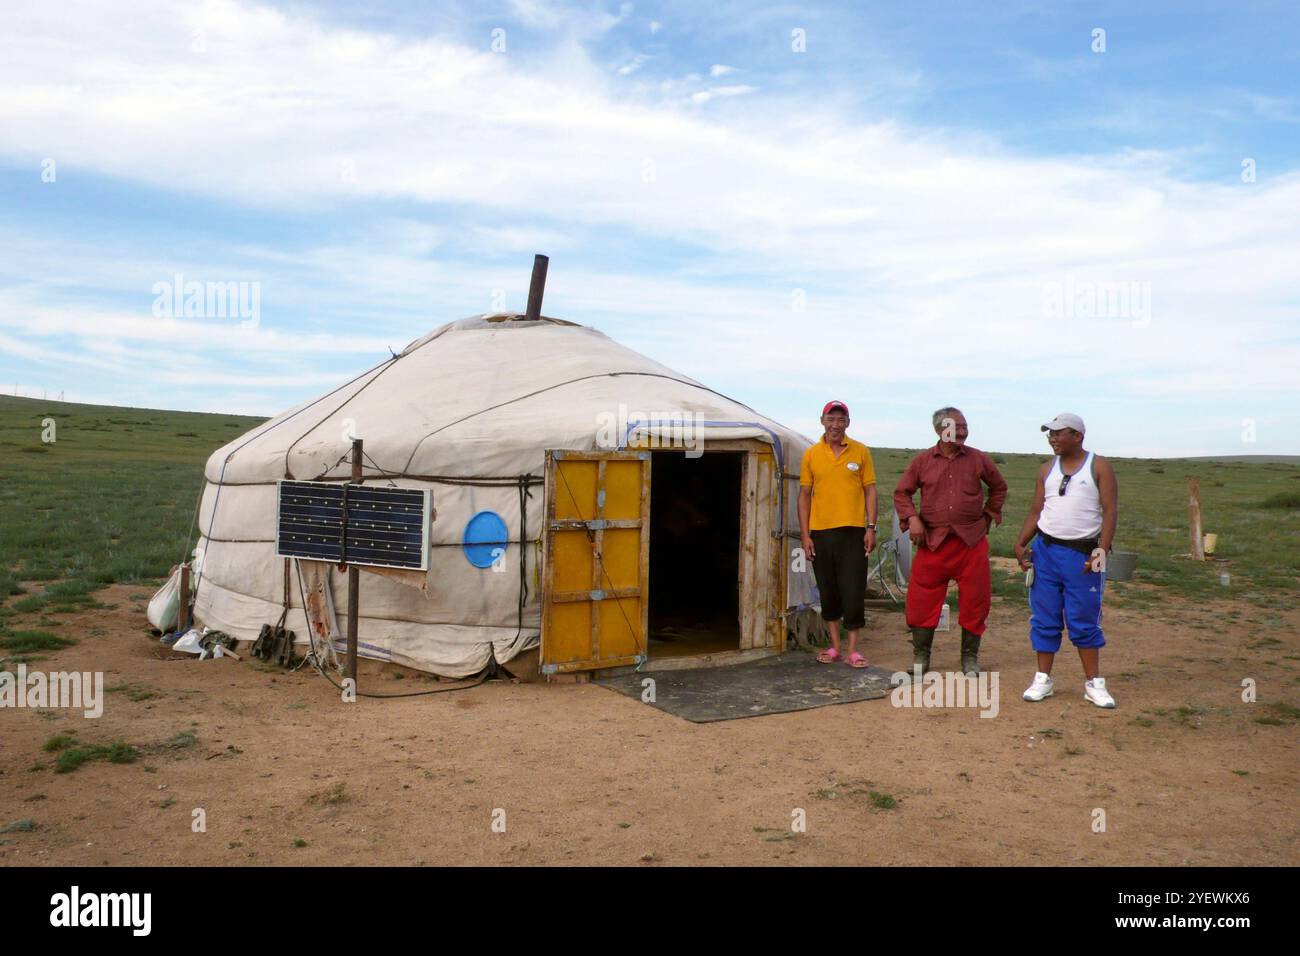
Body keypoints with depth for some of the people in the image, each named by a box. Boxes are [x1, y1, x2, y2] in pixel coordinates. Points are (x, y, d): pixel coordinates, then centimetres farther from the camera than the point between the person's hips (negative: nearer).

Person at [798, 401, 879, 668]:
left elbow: (870, 491, 4)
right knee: (828, 592, 10)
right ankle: (834, 646, 21)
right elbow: (804, 495, 6)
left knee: (853, 593, -1)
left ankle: (853, 649, 9)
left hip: (853, 531, -2)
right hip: (820, 533, 2)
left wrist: (871, 528, -4)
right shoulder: (811, 454, 5)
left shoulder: (861, 451, 3)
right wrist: (805, 535, 1)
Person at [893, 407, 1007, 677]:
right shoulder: (923, 461, 2)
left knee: (975, 600, 3)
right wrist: (912, 518, -7)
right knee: (923, 600, 0)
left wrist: (988, 515, 13)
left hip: (971, 541, 1)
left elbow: (999, 487, 19)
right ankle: (920, 658, 14)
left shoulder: (979, 459, 4)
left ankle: (970, 658, 19)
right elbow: (902, 492, 7)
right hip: (932, 541, 0)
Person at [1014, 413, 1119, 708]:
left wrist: (1102, 550, -17)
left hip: (1083, 556, -3)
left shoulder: (1099, 467, 0)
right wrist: (1020, 544, -3)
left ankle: (1094, 683, 11)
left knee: (1085, 622, 1)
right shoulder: (1048, 469, 11)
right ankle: (1043, 679, 14)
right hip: (1046, 551, 3)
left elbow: (1110, 511, -6)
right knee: (1044, 619, 6)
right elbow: (1036, 511, 10)